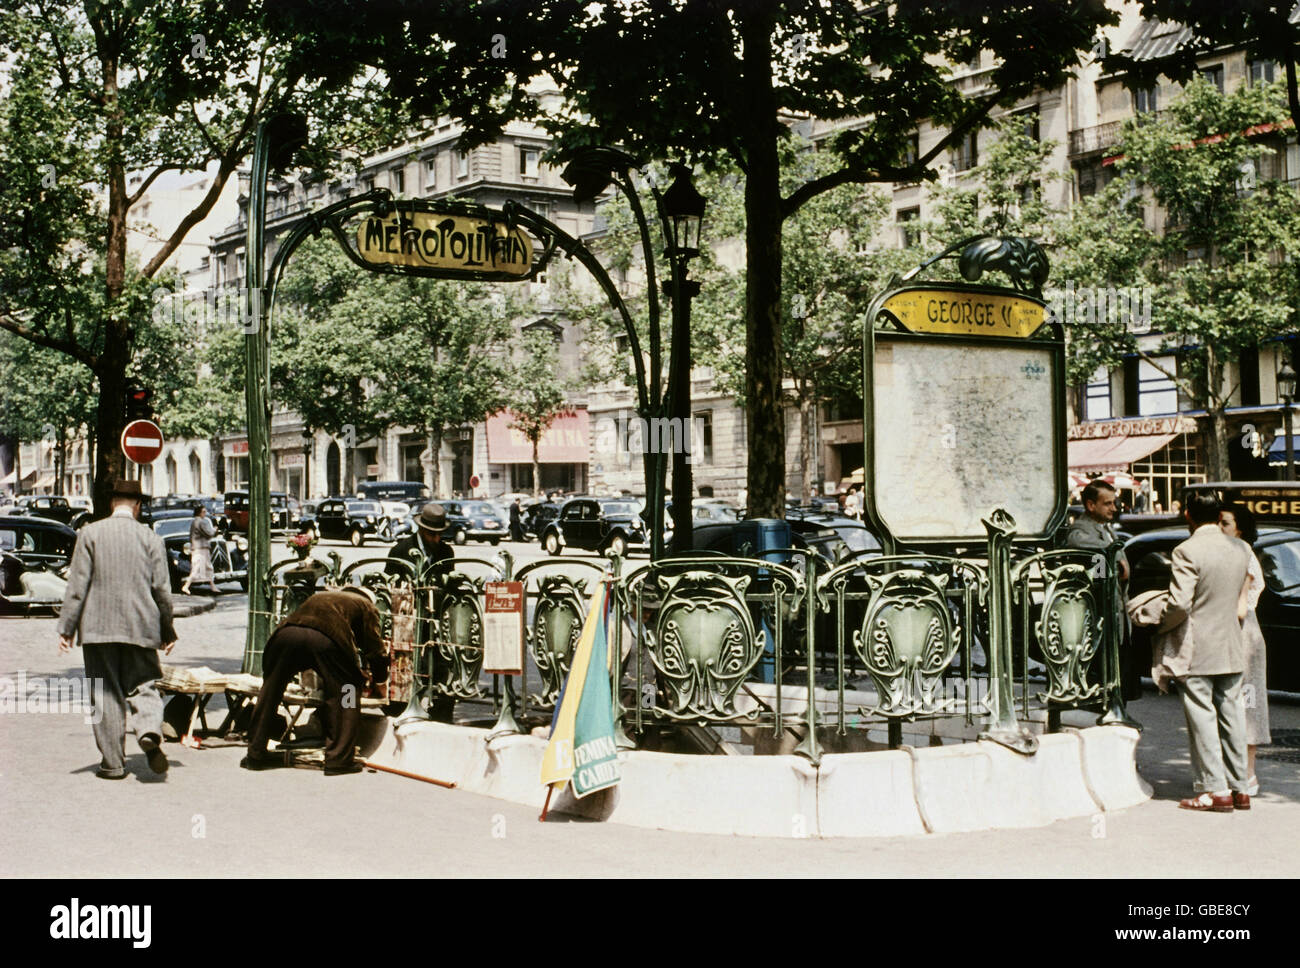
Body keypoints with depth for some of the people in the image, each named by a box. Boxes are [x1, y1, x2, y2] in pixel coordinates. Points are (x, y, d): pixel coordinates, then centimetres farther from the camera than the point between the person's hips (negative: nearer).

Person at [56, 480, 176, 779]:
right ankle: (149, 730, -21)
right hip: (141, 628, 1)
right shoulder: (151, 538, 2)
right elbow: (162, 590, 3)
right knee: (143, 686, 9)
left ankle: (113, 762, 6)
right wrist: (168, 631, 13)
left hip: (98, 628, -1)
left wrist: (66, 628, 1)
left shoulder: (90, 533, -1)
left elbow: (77, 585, -4)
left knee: (106, 695, 6)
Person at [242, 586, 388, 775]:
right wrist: (379, 678, 41)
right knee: (344, 695, 10)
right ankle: (339, 759, 7)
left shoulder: (320, 596, 43)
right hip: (325, 638, -4)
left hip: (286, 632, 4)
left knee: (270, 692, 20)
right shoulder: (366, 605, 29)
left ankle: (255, 754, 25)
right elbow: (374, 646, 24)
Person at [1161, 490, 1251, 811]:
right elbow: (1240, 596, 14)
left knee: (1202, 719, 0)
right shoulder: (1240, 549, 5)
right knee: (1231, 717, 12)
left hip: (1197, 652, -6)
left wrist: (1162, 622, -4)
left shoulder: (1188, 551, -17)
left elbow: (1180, 604, -22)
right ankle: (1239, 787, 17)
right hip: (1231, 648, 6)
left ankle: (1215, 790, 2)